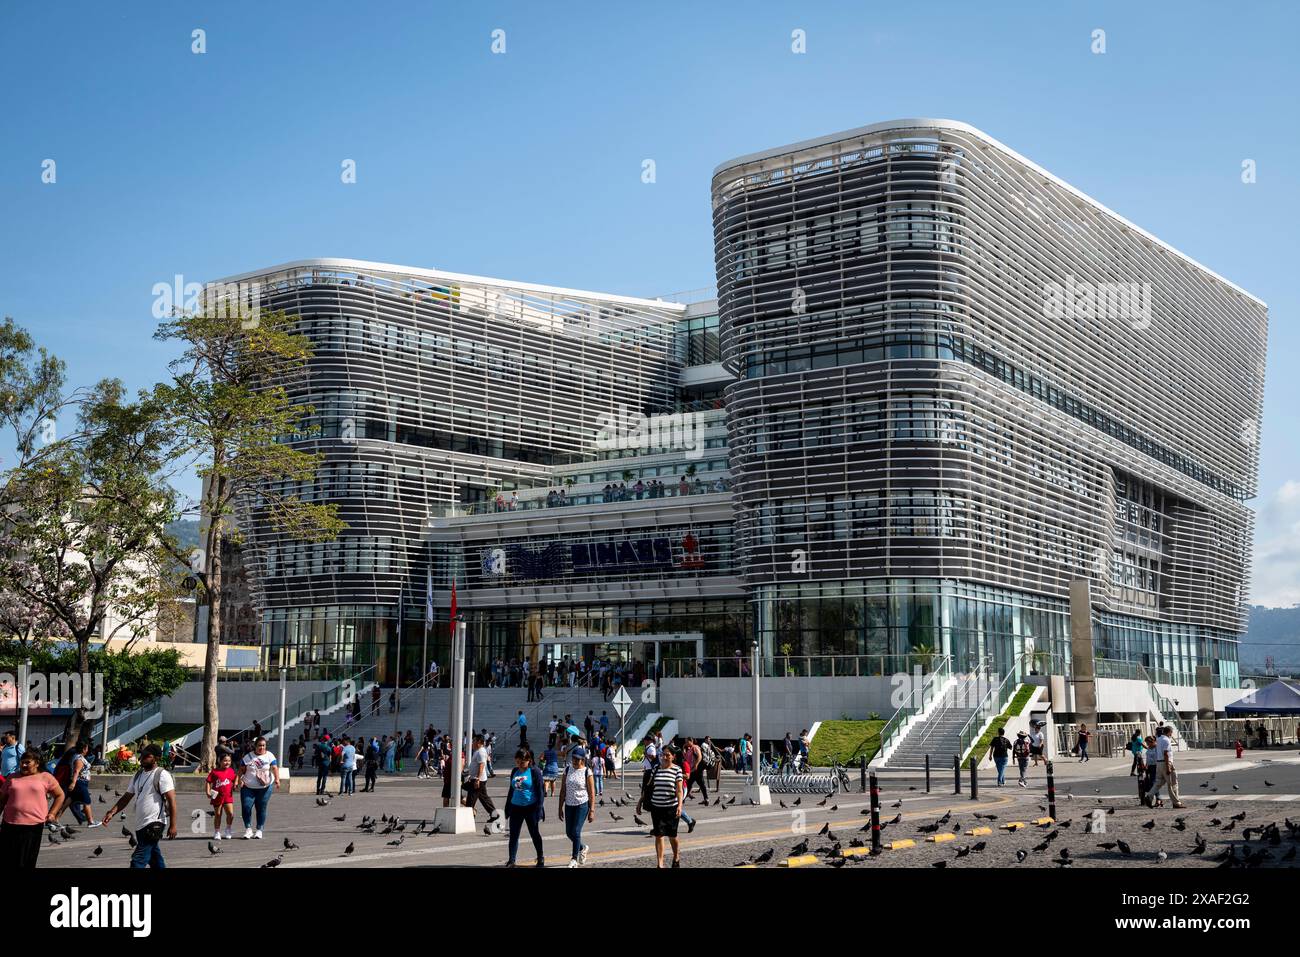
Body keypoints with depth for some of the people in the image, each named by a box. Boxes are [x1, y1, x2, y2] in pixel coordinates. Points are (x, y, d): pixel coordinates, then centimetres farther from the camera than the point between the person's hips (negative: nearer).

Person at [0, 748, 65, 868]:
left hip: (34, 825, -2)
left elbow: (60, 795, 11)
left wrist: (52, 814, 2)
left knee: (27, 862, 5)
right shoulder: (12, 777, 9)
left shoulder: (46, 777, 4)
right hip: (10, 824, 2)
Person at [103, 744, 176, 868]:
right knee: (155, 860, 16)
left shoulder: (162, 775, -10)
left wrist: (173, 825, -19)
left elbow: (172, 800, -14)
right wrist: (112, 812, 3)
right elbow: (127, 797, 18)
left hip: (154, 824, -9)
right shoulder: (139, 775, 16)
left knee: (138, 859, -14)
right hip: (141, 825, 9)